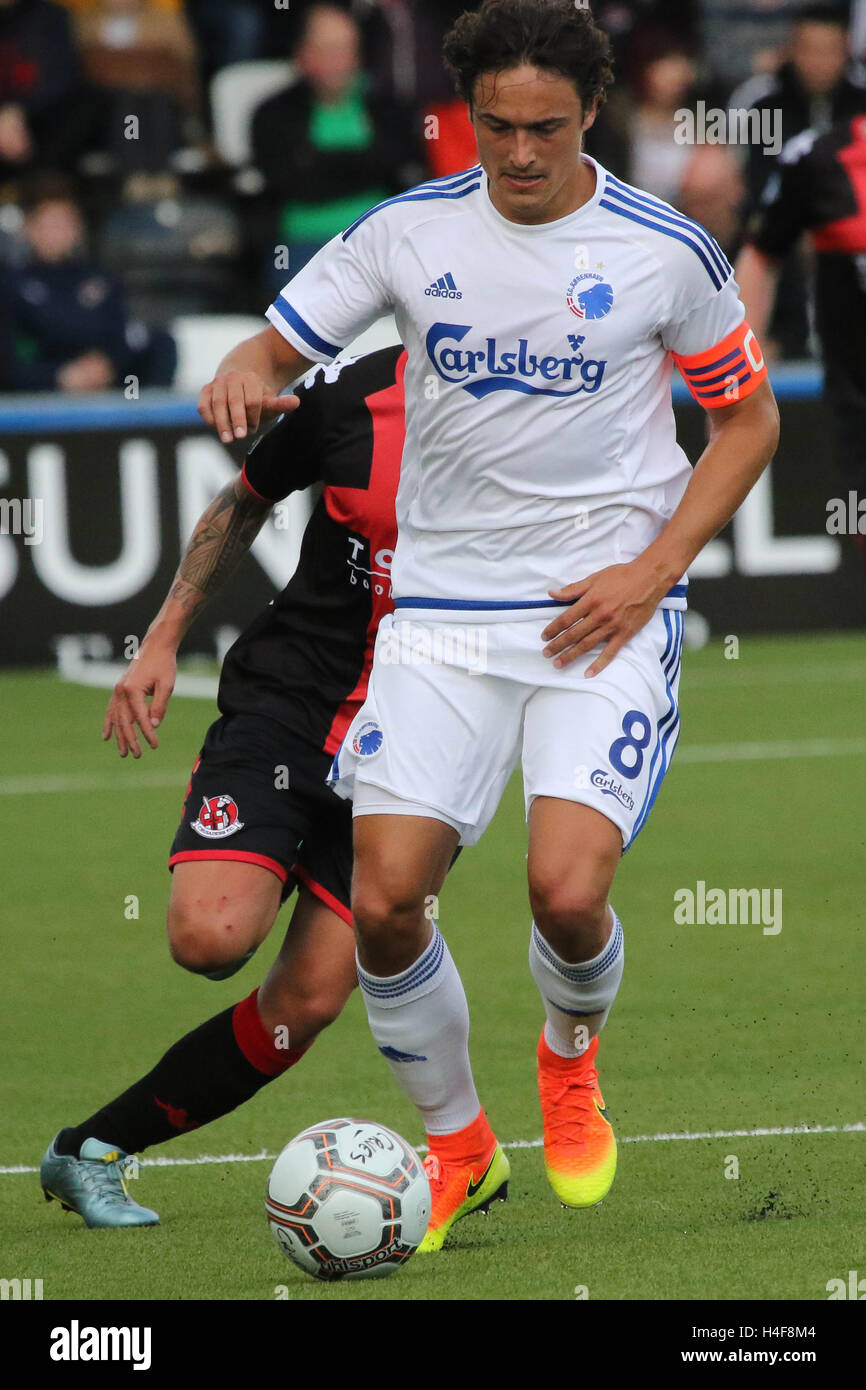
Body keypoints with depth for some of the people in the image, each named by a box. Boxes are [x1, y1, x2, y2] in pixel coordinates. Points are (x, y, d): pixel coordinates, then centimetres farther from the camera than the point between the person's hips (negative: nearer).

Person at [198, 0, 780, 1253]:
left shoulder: (667, 250, -3)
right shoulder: (410, 232, 1)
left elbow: (749, 418, 7)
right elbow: (275, 347, 6)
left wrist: (651, 571, -5)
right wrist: (241, 380, -20)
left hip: (601, 614, -2)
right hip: (441, 610, 2)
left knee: (568, 891, -19)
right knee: (384, 902, -9)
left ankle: (572, 1056, 18)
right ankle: (455, 1143, 16)